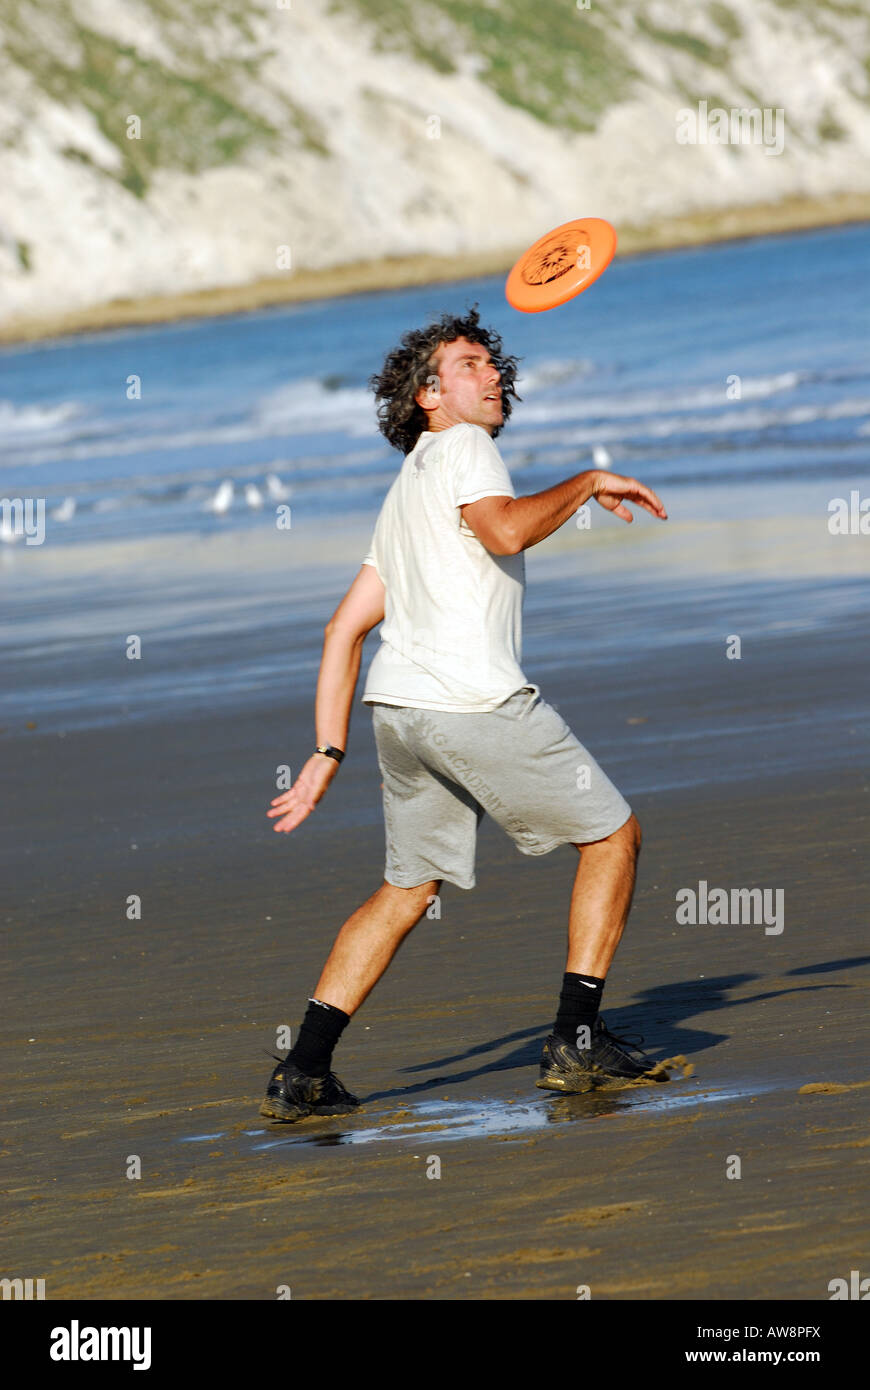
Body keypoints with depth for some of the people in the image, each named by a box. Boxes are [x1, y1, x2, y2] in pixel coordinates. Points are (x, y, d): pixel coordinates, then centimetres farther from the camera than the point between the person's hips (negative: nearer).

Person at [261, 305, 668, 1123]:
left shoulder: (405, 496, 28)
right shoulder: (459, 447, 1)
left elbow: (344, 630, 23)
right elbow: (506, 529, -20)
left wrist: (328, 754, 19)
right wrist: (587, 484, -6)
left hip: (396, 707, 9)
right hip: (474, 702, -9)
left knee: (407, 888, 16)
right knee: (612, 835, 5)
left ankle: (302, 1074, 6)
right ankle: (576, 1042, 3)